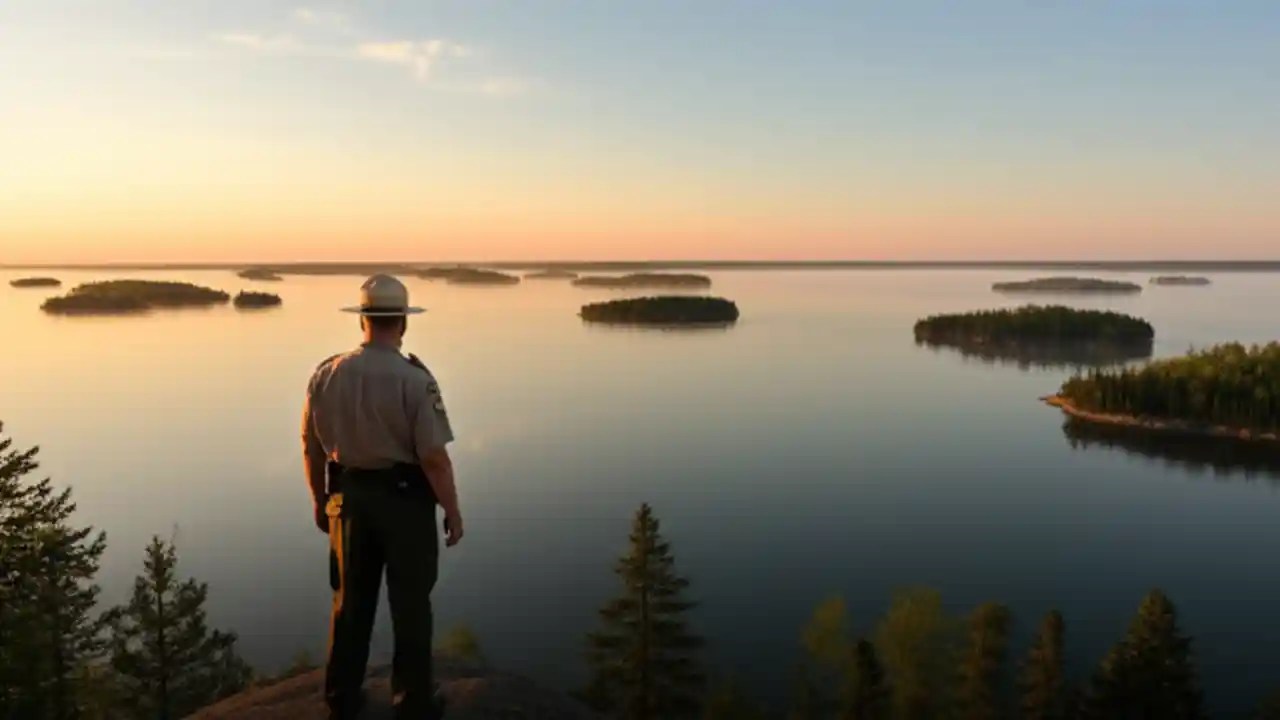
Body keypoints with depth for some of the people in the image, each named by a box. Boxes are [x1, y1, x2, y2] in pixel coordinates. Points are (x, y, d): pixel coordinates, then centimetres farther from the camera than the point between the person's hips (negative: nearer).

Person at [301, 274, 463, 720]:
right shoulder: (414, 379, -19)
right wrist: (452, 512, -6)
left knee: (351, 602, 19)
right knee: (410, 605, 11)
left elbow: (312, 448, 4)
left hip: (349, 499, 4)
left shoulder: (326, 375, -4)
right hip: (405, 500, -4)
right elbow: (434, 457, -19)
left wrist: (320, 501, 18)